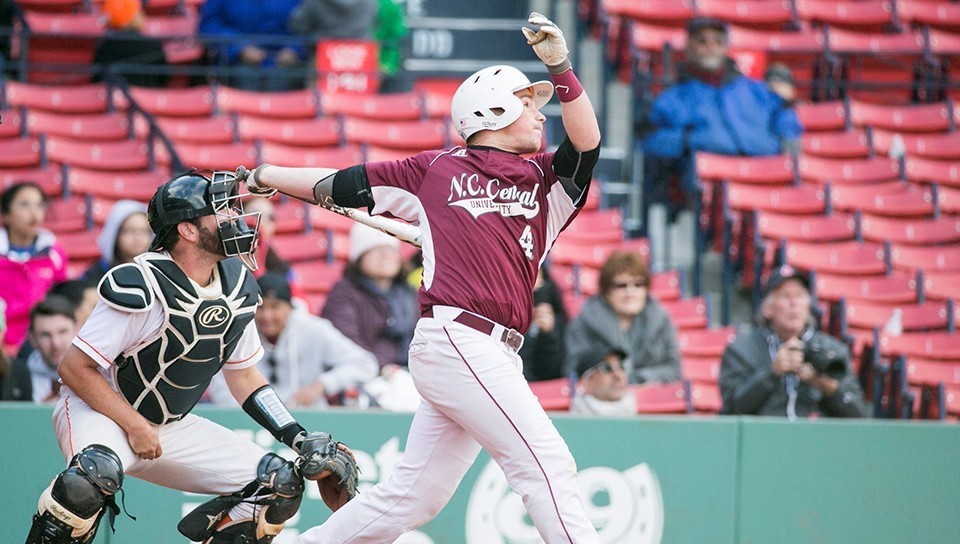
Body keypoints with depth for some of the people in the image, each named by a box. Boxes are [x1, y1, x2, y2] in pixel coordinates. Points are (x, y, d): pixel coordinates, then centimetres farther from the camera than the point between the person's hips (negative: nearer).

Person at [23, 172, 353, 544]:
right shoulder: (141, 287, -23)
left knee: (283, 485, -5)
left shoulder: (239, 286, -1)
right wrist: (135, 427, -21)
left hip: (171, 428, 7)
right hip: (99, 412, -7)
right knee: (95, 474, -41)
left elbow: (243, 375, 12)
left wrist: (298, 438, 3)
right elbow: (75, 367, -18)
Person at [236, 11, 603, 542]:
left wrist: (560, 68, -12)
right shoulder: (438, 170, 7)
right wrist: (260, 178, 17)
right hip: (455, 339, -6)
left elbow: (586, 142, 0)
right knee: (546, 464, -13)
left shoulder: (546, 180, 18)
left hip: (492, 354, 6)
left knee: (411, 496, 8)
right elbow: (341, 184, 15)